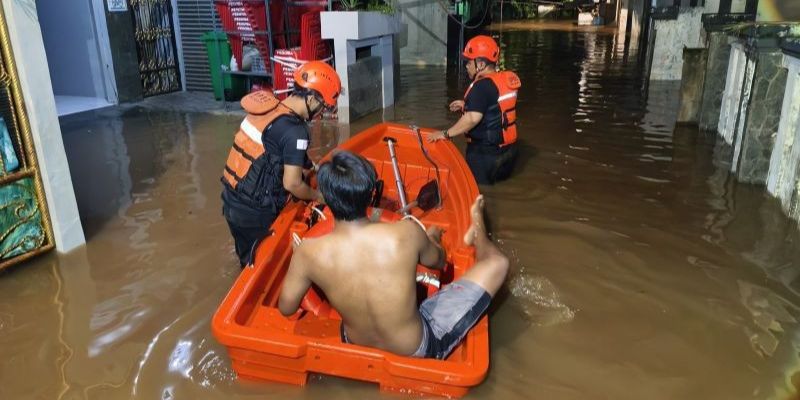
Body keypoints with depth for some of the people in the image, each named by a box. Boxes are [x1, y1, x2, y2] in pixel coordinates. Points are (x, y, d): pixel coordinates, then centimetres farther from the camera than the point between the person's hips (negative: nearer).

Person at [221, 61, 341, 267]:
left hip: (231, 200, 7)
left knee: (248, 260, 26)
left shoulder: (268, 108, 2)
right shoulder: (295, 131, -21)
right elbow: (292, 184, -20)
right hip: (255, 213, -7)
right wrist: (317, 196, -1)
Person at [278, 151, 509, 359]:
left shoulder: (308, 252, -24)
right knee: (496, 263, 2)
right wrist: (433, 238, 21)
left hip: (357, 346, 3)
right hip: (418, 349, -3)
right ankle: (477, 234, 36)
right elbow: (439, 262, -3)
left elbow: (286, 308, -5)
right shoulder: (407, 232, -27)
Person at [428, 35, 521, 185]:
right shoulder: (506, 80, 6)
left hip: (486, 152, -9)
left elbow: (473, 118, -31)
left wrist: (446, 134, -25)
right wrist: (466, 105, 15)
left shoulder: (483, 86, -22)